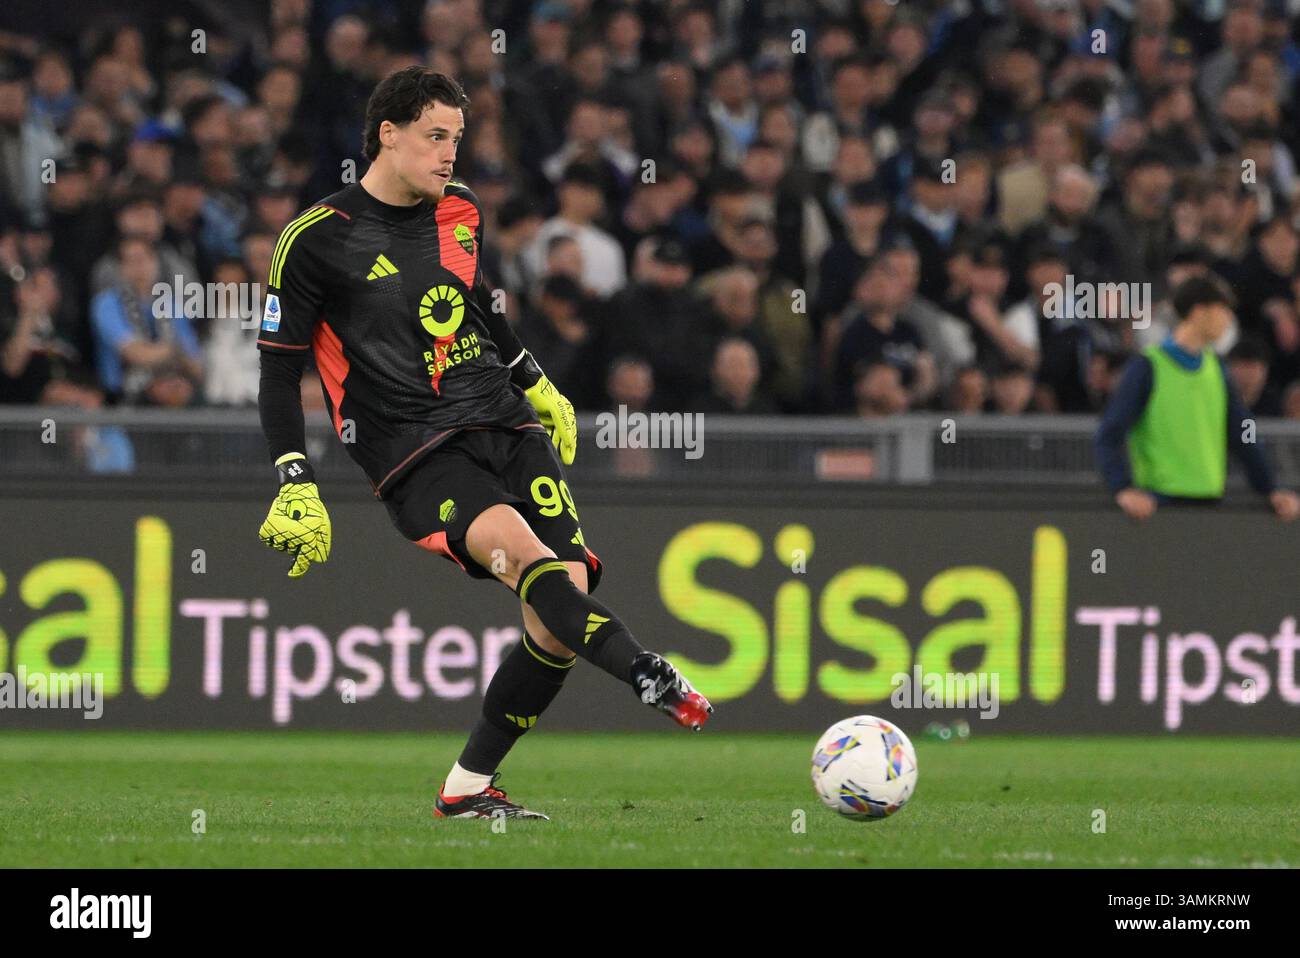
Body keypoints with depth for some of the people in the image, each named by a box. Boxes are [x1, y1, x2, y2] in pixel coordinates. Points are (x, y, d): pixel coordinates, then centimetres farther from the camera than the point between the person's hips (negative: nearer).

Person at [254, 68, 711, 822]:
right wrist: (297, 489, -6)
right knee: (527, 554, -32)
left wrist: (536, 384, 37)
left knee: (565, 606, -11)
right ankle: (653, 681, -45)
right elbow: (280, 365, 0)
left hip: (507, 424, 6)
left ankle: (468, 789, 0)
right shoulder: (319, 241, -3)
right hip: (415, 452, -6)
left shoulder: (460, 211, 13)